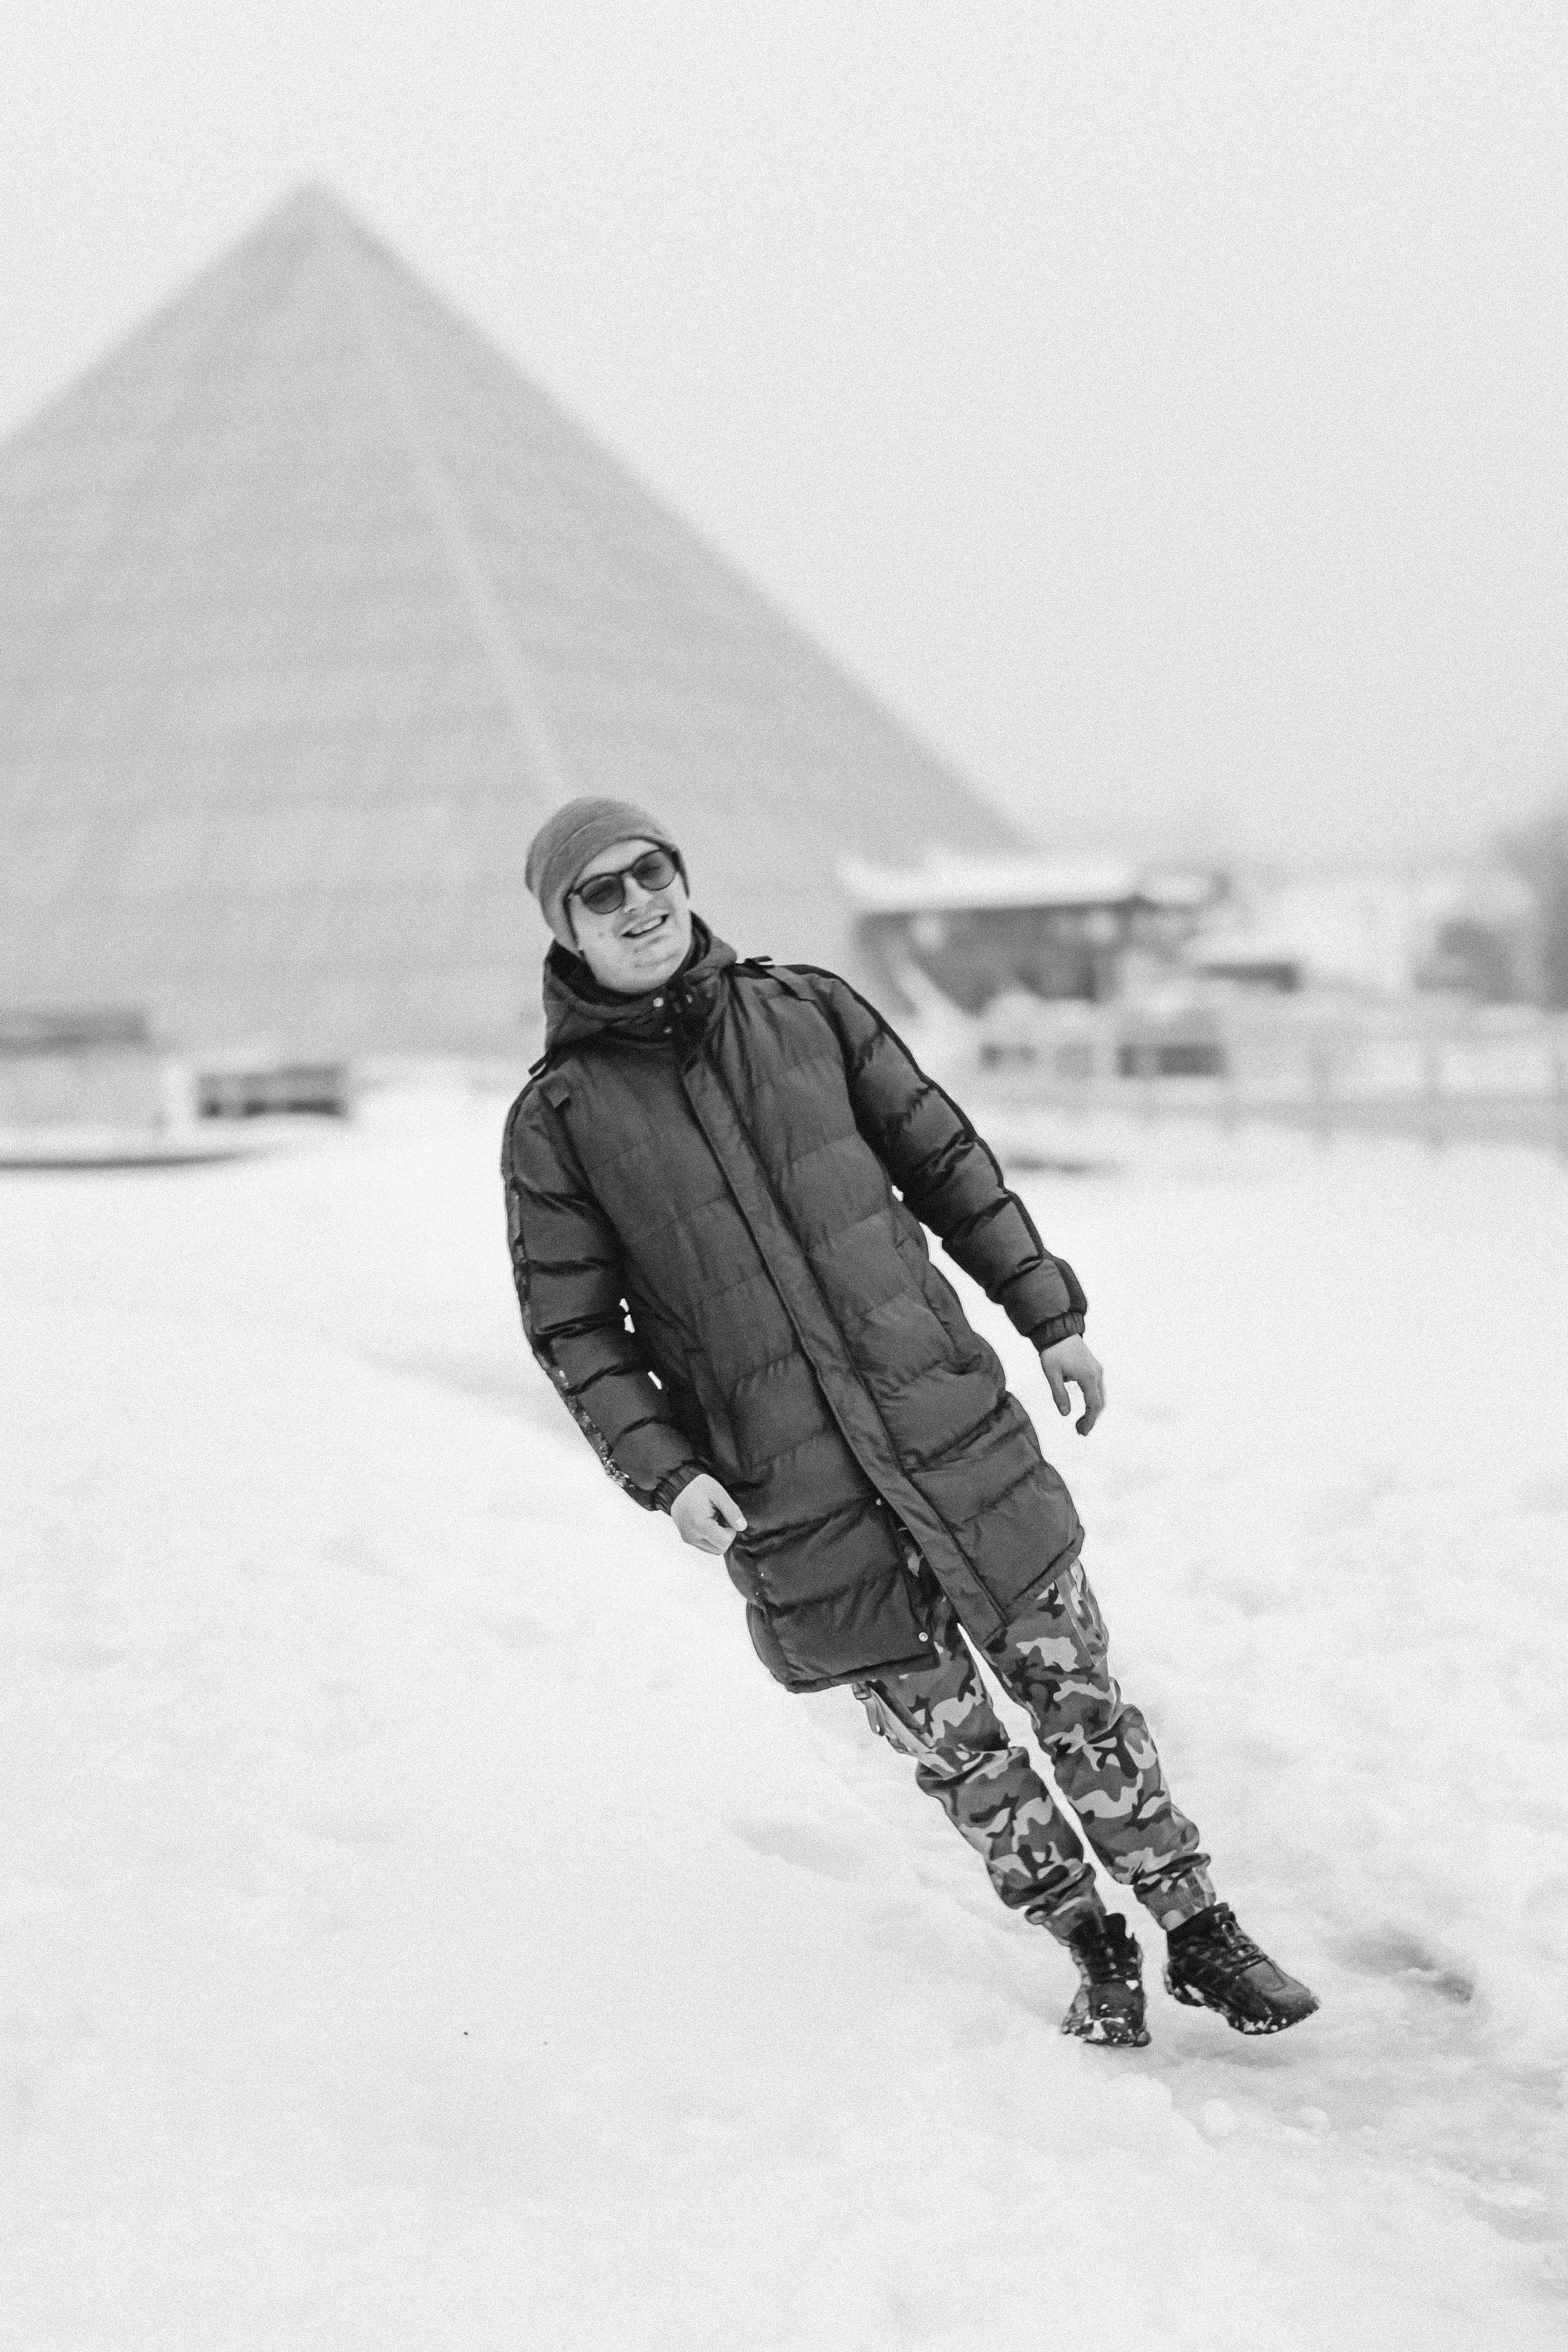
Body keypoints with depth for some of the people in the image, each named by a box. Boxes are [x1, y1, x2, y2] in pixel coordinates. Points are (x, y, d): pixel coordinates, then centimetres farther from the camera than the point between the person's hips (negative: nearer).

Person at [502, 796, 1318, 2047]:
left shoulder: (809, 1009, 4)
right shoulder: (558, 1120, -2)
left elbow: (946, 1161, 11)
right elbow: (574, 1330, 0)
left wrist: (1048, 1310, 9)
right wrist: (662, 1469, -12)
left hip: (952, 1424, 2)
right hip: (792, 1501, -1)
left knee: (1074, 1685, 6)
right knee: (949, 1738, 6)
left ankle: (1199, 1929, 21)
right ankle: (1095, 1948, 25)